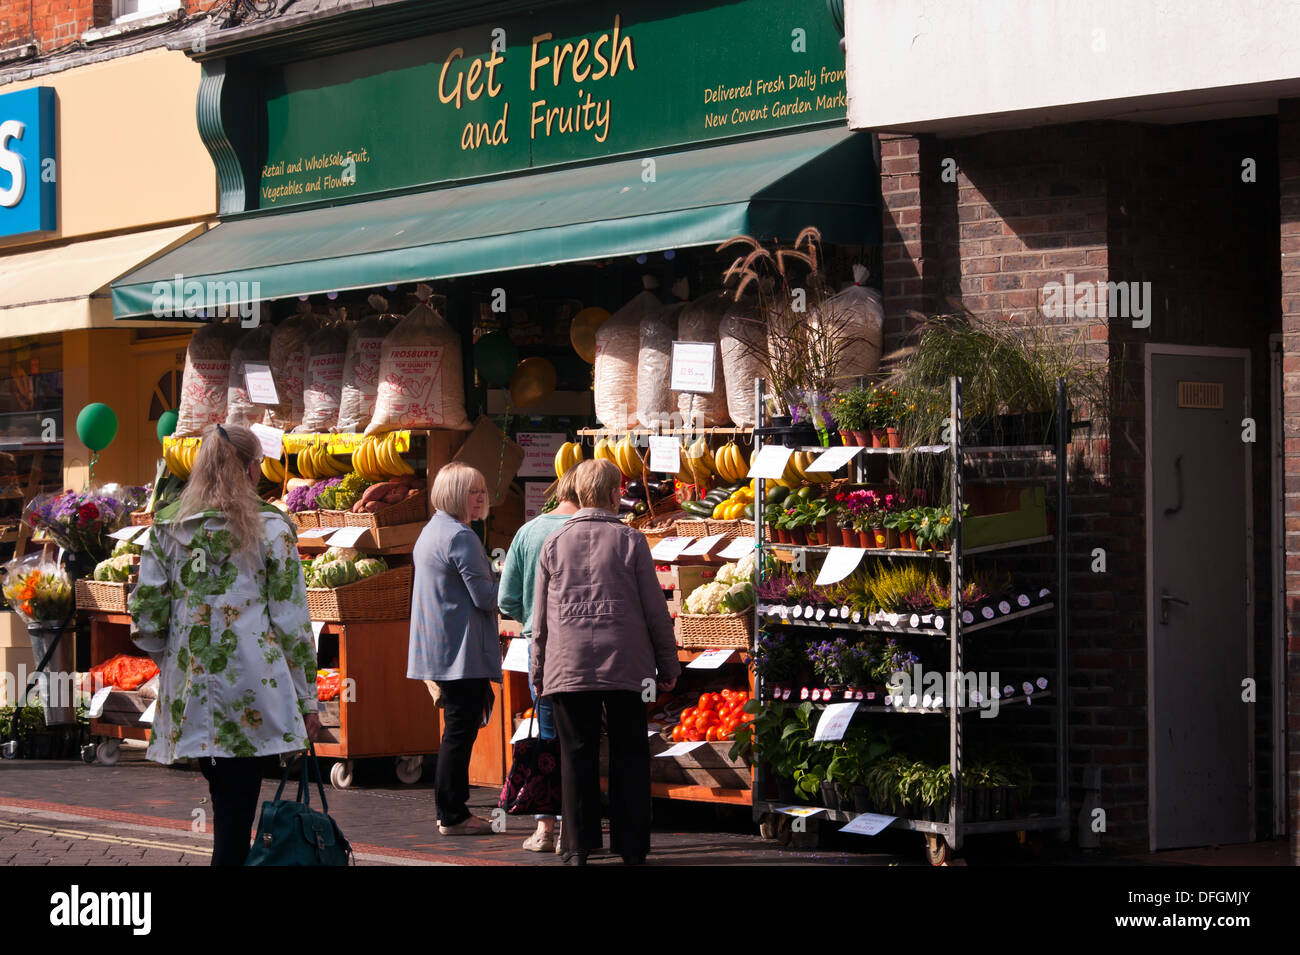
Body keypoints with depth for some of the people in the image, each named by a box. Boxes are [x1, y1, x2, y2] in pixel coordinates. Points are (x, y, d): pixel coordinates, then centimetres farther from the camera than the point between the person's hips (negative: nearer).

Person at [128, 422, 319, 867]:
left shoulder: (166, 527, 7)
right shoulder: (270, 528, -3)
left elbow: (145, 618, 5)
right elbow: (292, 621, -3)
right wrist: (307, 698, 4)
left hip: (189, 693, 4)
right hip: (252, 694, -4)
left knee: (226, 805, 15)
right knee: (236, 809, -2)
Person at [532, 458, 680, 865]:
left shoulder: (554, 543, 4)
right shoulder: (630, 541, -3)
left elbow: (540, 617, 8)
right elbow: (654, 610, -1)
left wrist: (539, 671, 16)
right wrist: (668, 664, 8)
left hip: (568, 666, 2)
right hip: (625, 664, -2)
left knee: (577, 756, 5)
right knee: (628, 756, 6)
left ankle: (577, 846, 6)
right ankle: (631, 846, 7)